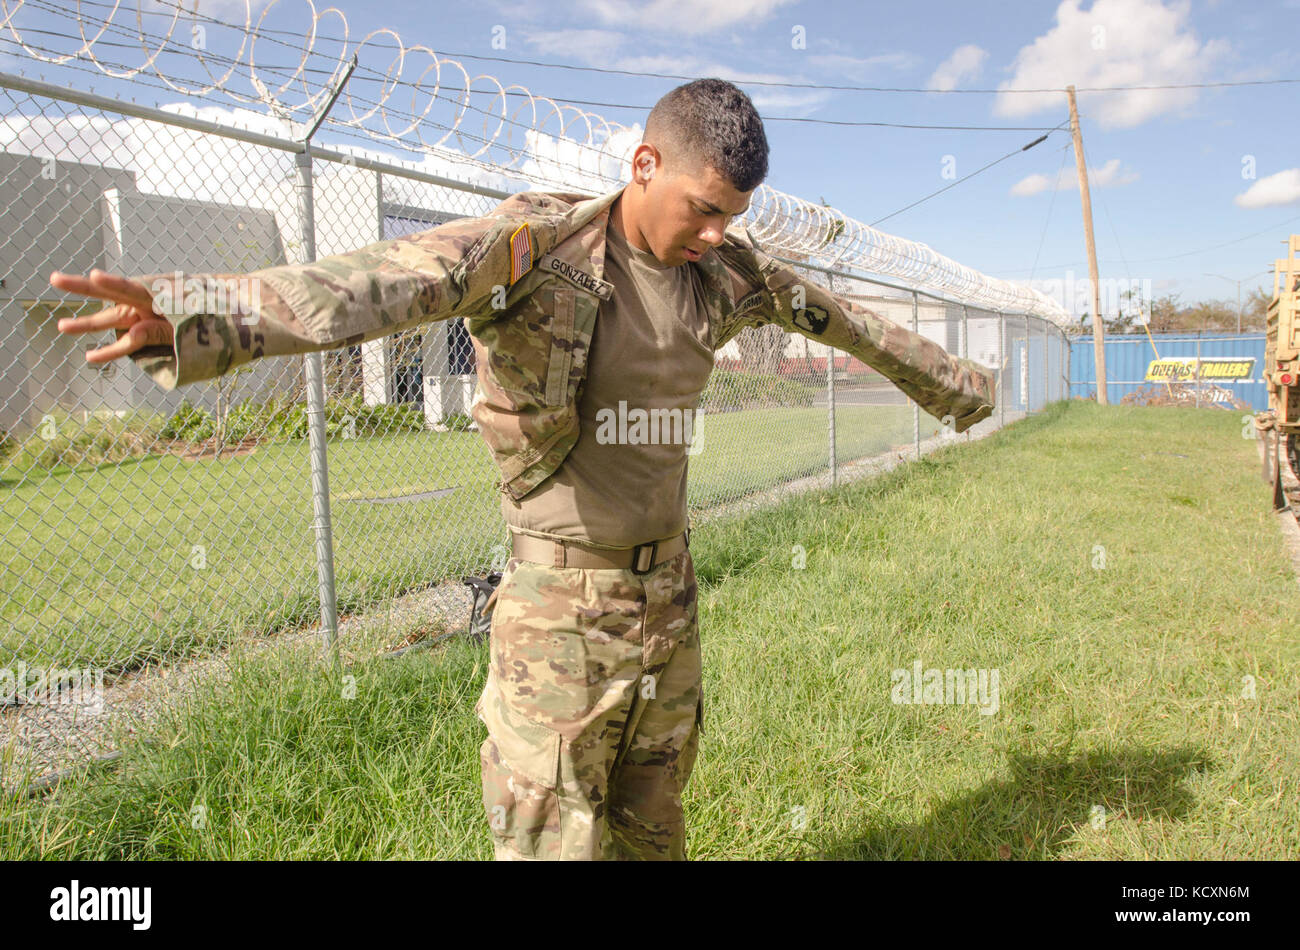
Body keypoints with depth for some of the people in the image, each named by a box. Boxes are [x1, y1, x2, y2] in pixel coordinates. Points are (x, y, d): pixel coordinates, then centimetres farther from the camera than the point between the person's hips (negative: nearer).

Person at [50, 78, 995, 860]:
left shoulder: (725, 268, 3)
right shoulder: (540, 245, -15)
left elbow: (845, 320, 18)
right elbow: (392, 280, -35)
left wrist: (949, 381, 32)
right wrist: (206, 315, -53)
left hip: (670, 595, 5)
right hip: (562, 607, -5)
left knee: (652, 829, 20)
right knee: (552, 837, 5)